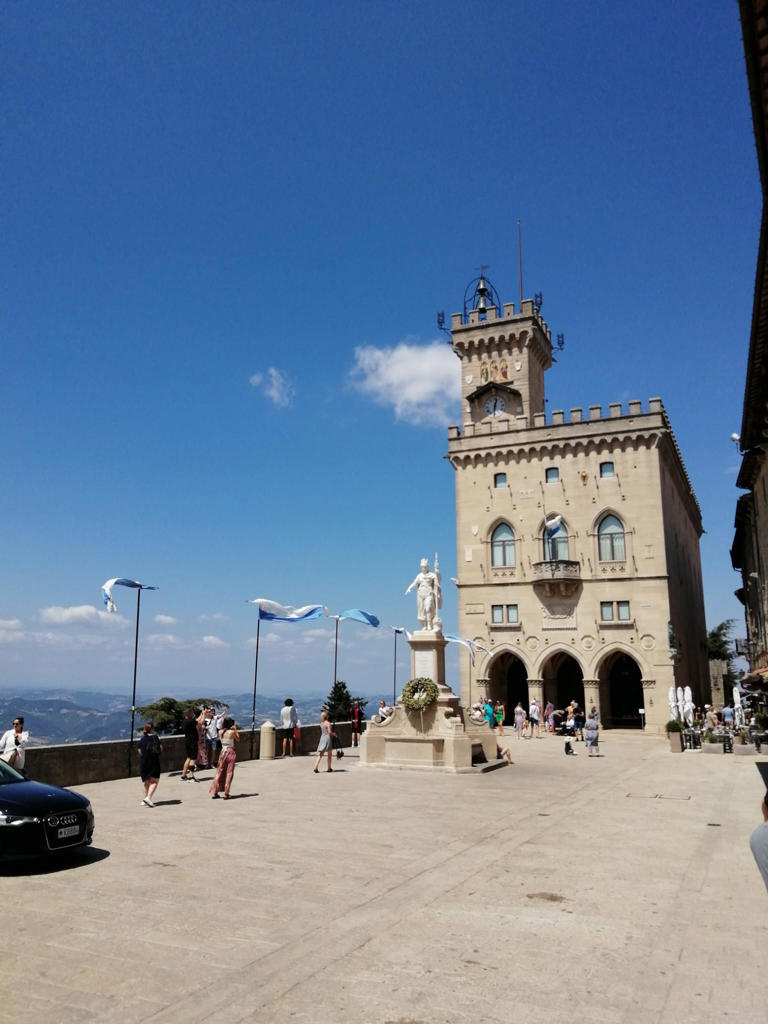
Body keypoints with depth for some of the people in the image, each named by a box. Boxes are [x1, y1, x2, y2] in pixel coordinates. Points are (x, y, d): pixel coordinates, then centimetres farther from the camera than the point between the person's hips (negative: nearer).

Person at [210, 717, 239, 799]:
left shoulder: (221, 732, 0)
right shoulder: (232, 732, -11)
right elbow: (238, 739, 5)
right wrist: (236, 729, 8)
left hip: (223, 752, 4)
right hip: (230, 752, -4)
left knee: (219, 772, 11)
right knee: (229, 773, 3)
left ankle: (214, 792, 11)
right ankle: (226, 794, 3)